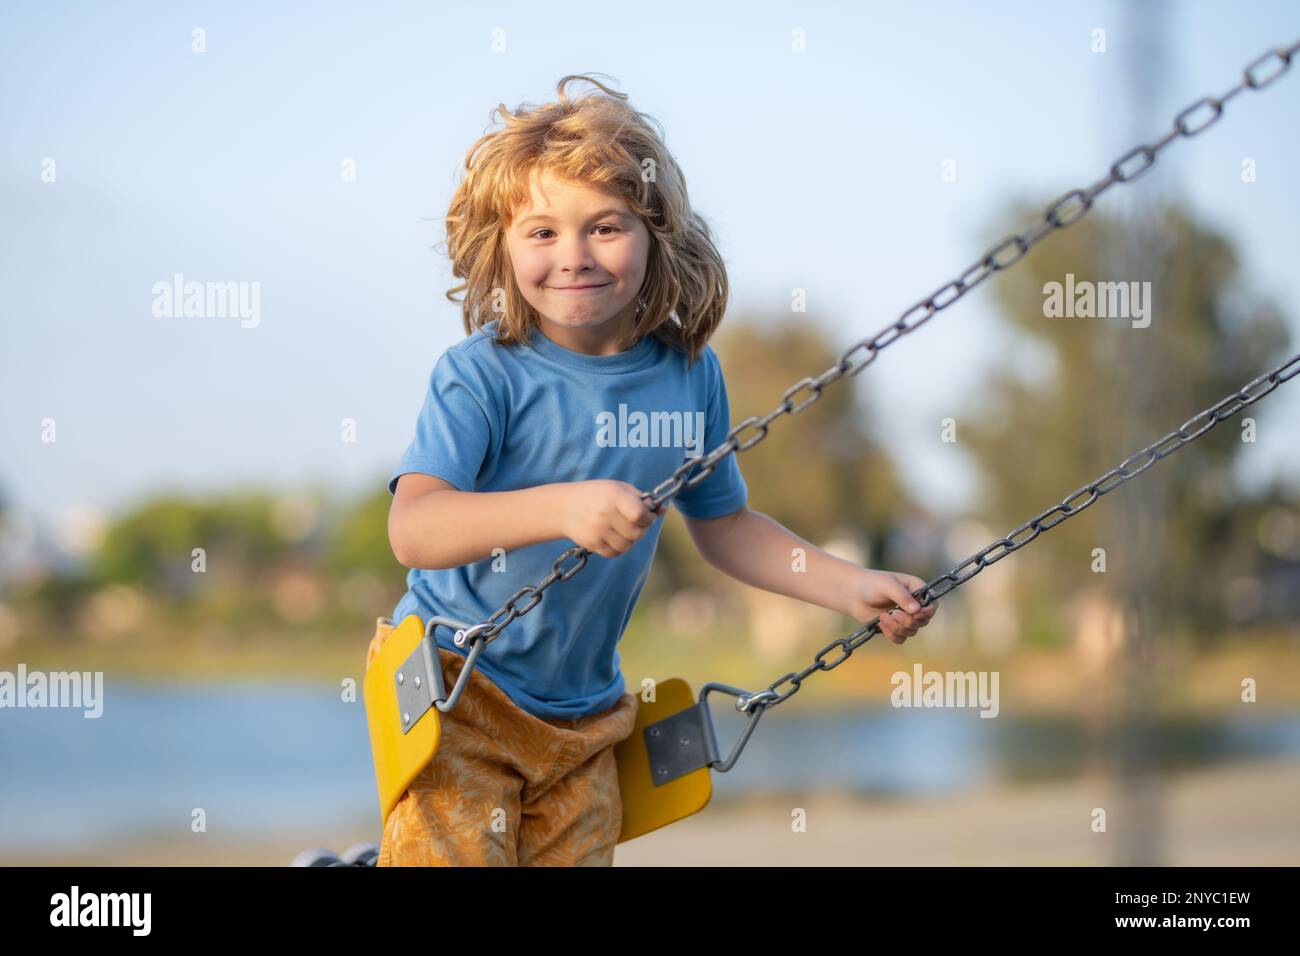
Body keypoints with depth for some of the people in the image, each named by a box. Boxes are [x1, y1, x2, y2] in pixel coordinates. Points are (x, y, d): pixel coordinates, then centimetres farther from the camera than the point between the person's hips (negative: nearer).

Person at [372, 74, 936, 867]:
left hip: (584, 714, 5)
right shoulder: (484, 375, -18)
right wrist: (560, 509, -44)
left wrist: (850, 587, 5)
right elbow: (412, 528, -31)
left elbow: (724, 524, 14)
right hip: (456, 689, -5)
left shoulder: (689, 374, -2)